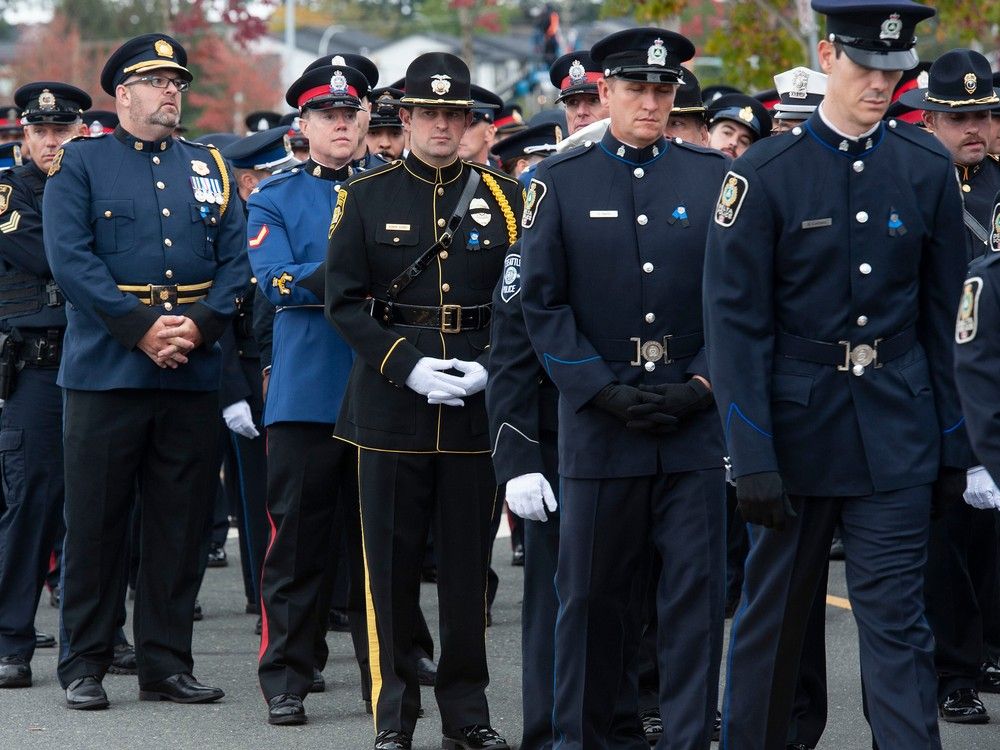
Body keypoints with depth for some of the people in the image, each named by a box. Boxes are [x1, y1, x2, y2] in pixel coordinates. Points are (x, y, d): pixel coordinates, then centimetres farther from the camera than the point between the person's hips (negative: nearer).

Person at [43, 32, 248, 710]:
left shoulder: (210, 169, 14)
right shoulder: (80, 163, 2)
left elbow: (235, 261, 8)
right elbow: (70, 258, -9)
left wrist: (199, 324, -11)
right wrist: (143, 329, -17)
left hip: (193, 374, 4)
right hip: (105, 370, -4)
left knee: (181, 525, 5)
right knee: (96, 522, 0)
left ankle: (168, 664, 13)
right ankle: (84, 666, 8)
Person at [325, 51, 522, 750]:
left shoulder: (505, 197, 7)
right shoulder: (366, 197, 3)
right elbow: (344, 300, -1)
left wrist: (490, 366, -10)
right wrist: (407, 366, -12)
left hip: (477, 406, 1)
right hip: (391, 406, -1)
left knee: (469, 563, 6)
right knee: (392, 562, 2)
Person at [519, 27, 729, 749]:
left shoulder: (713, 176, 6)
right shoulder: (561, 181, 3)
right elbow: (541, 302, 0)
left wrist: (702, 383, -8)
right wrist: (604, 391, -9)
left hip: (694, 415, 1)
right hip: (599, 420, -1)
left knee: (697, 589, -2)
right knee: (594, 592, 7)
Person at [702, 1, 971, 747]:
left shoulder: (927, 168, 2)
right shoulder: (765, 174, -7)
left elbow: (943, 314, 7)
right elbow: (736, 323, -9)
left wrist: (952, 439, 6)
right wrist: (753, 457, -14)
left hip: (896, 431, 1)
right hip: (798, 425, -1)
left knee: (897, 620, -2)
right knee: (773, 613, 11)